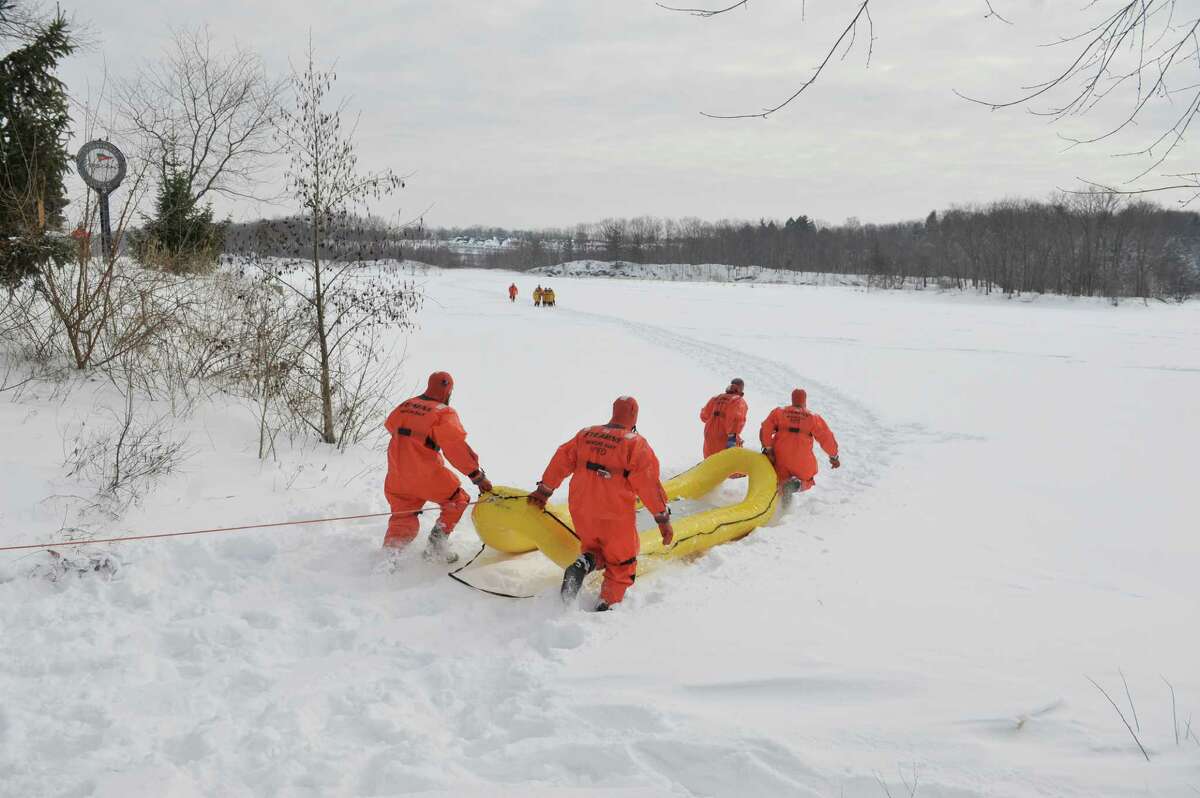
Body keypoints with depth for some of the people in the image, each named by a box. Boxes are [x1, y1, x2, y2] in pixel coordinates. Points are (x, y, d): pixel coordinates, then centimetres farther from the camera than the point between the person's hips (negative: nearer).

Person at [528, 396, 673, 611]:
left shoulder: (585, 435, 7)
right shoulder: (635, 443, -8)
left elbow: (561, 462, 13)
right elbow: (648, 483, -11)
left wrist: (544, 491, 24)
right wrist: (663, 518, -6)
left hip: (582, 511, 4)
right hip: (616, 516, -4)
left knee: (594, 549, 25)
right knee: (621, 564, 14)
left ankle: (584, 562, -6)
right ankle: (607, 603, -1)